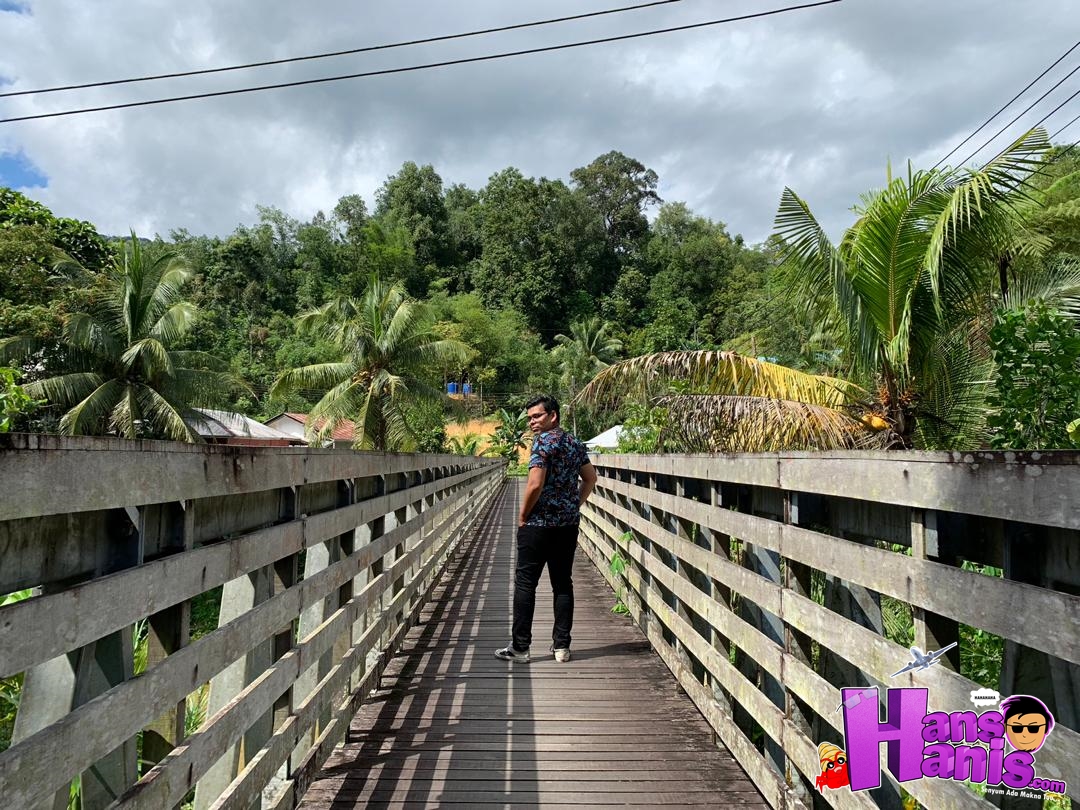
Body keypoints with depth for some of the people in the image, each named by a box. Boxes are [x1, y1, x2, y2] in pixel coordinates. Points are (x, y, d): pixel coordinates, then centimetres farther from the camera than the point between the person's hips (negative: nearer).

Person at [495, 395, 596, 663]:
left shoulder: (543, 442, -13)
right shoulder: (575, 443, 11)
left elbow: (535, 484, -21)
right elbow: (590, 478, 17)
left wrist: (522, 516, -9)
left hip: (538, 524, -7)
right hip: (569, 524, 7)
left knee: (525, 583, 2)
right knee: (563, 583, 11)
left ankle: (520, 647, 7)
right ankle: (562, 646, 15)